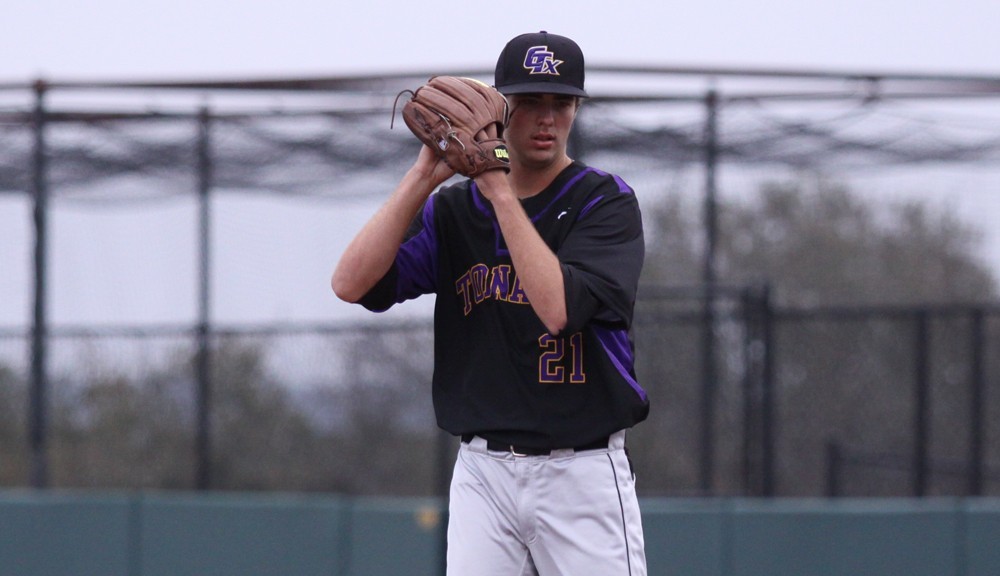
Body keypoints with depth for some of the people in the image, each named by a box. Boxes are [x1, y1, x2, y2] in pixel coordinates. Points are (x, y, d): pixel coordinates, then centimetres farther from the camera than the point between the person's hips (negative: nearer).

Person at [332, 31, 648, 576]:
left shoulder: (606, 202, -4)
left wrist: (499, 190, -19)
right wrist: (425, 174, -11)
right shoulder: (453, 209, 8)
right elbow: (351, 282, -6)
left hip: (583, 472, -3)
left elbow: (557, 306, -21)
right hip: (483, 471, 3)